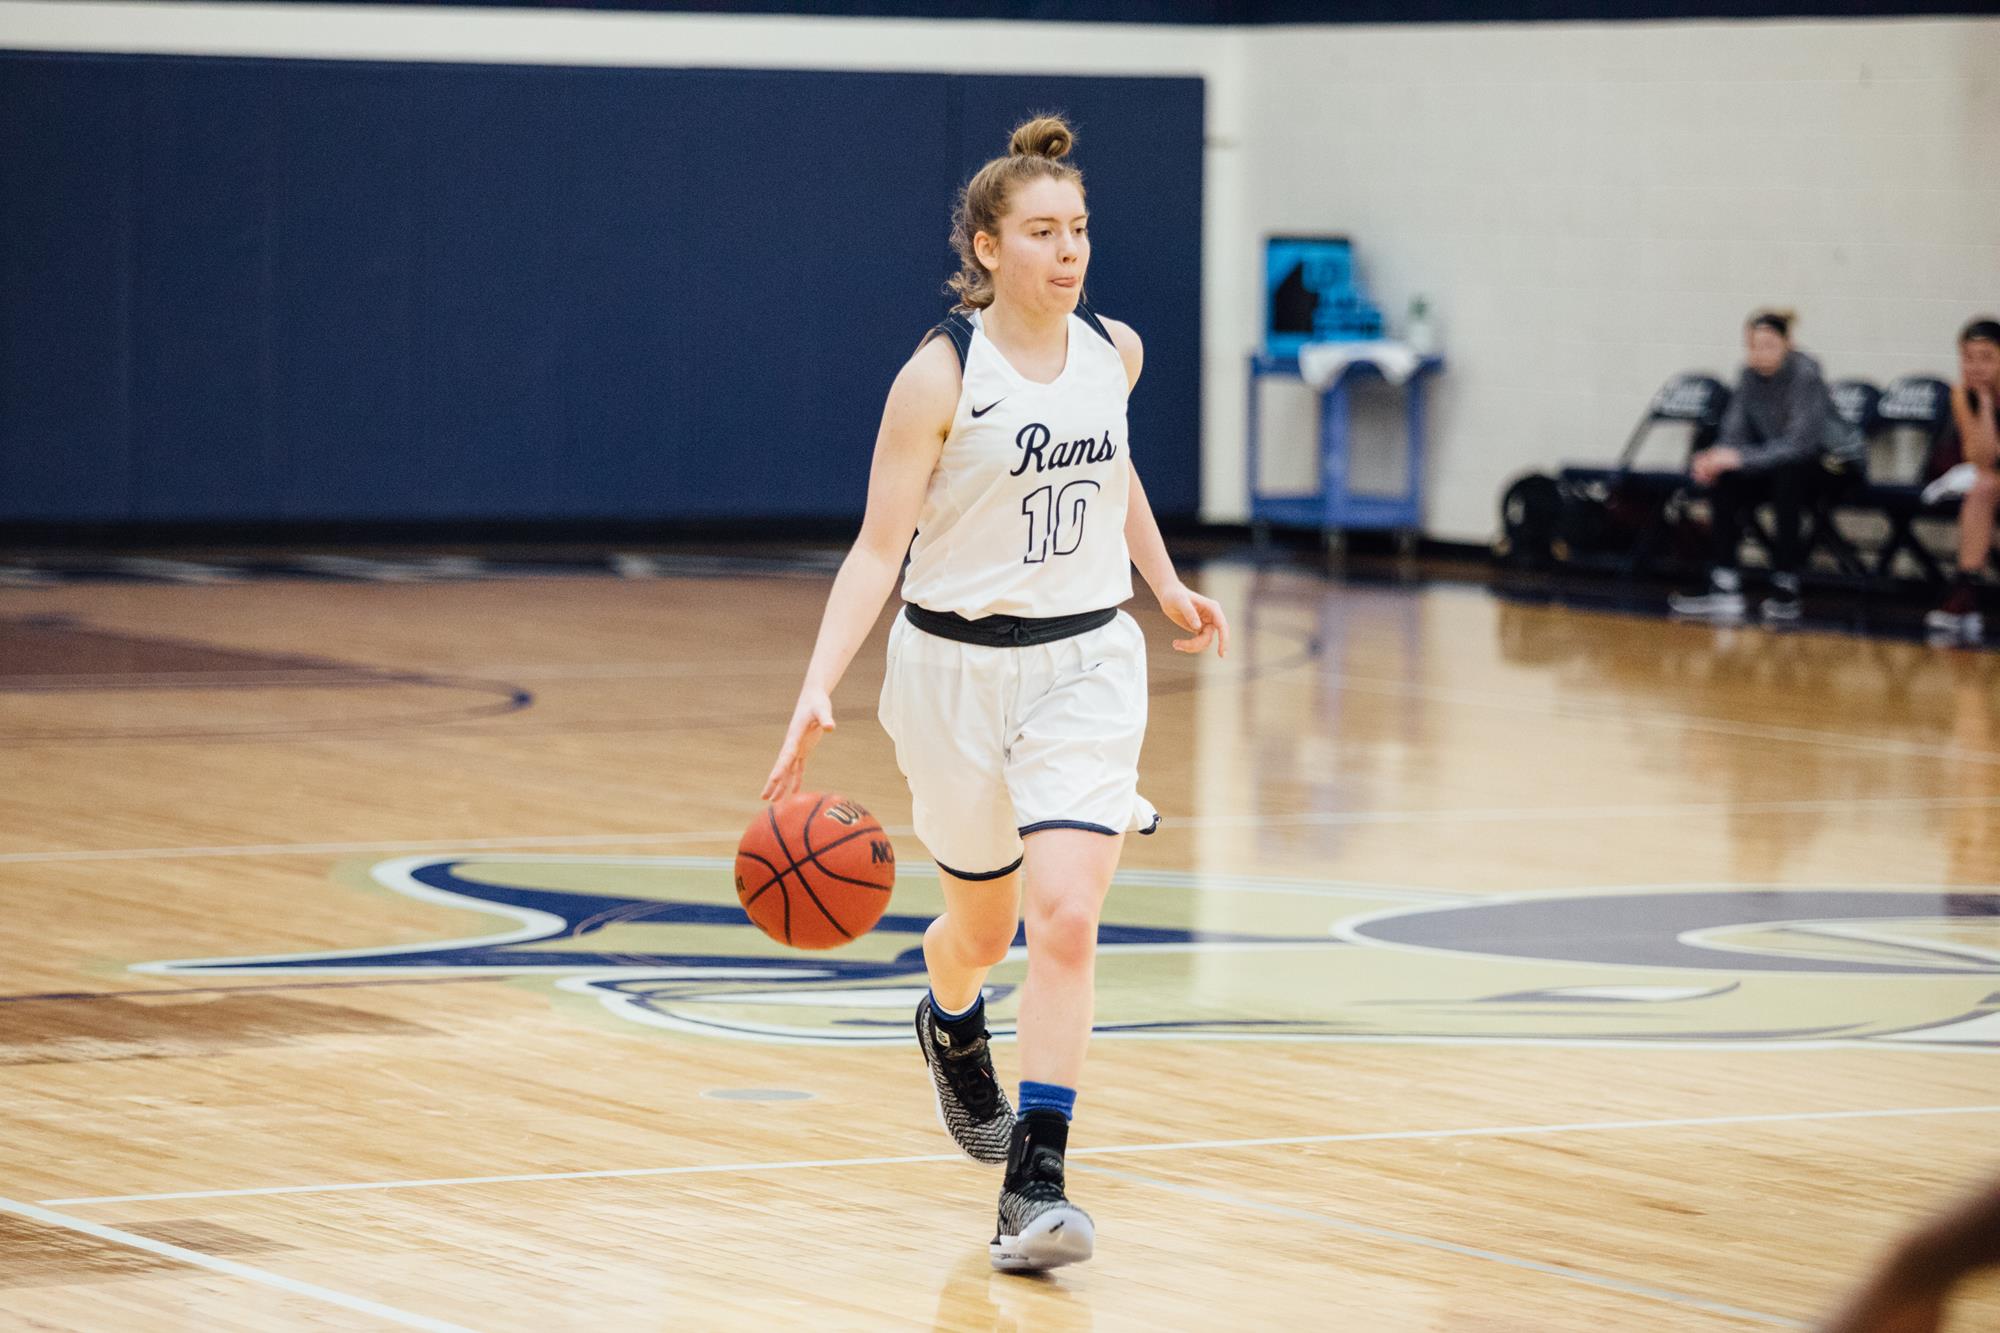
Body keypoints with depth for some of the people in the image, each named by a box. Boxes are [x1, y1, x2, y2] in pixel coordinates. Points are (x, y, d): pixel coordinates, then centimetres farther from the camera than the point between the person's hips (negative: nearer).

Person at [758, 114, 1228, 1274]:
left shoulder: (1115, 351, 0)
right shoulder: (942, 375, -15)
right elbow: (879, 547, -16)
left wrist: (1167, 583, 29)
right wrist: (819, 691, -26)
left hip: (1087, 663, 2)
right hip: (958, 666, -2)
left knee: (1066, 920, -16)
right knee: (984, 924, 16)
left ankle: (1035, 1187, -16)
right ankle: (951, 1028, 54)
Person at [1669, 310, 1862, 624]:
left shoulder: (1805, 374, -24)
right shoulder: (1751, 375, -7)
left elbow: (1799, 443, -32)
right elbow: (1735, 434, -6)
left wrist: (1741, 458, -40)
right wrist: (1715, 458, -29)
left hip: (1831, 460, -6)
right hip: (1779, 462, 6)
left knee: (1787, 473, -36)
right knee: (1724, 481, -19)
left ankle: (1785, 592, -29)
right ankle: (1725, 589, -19)